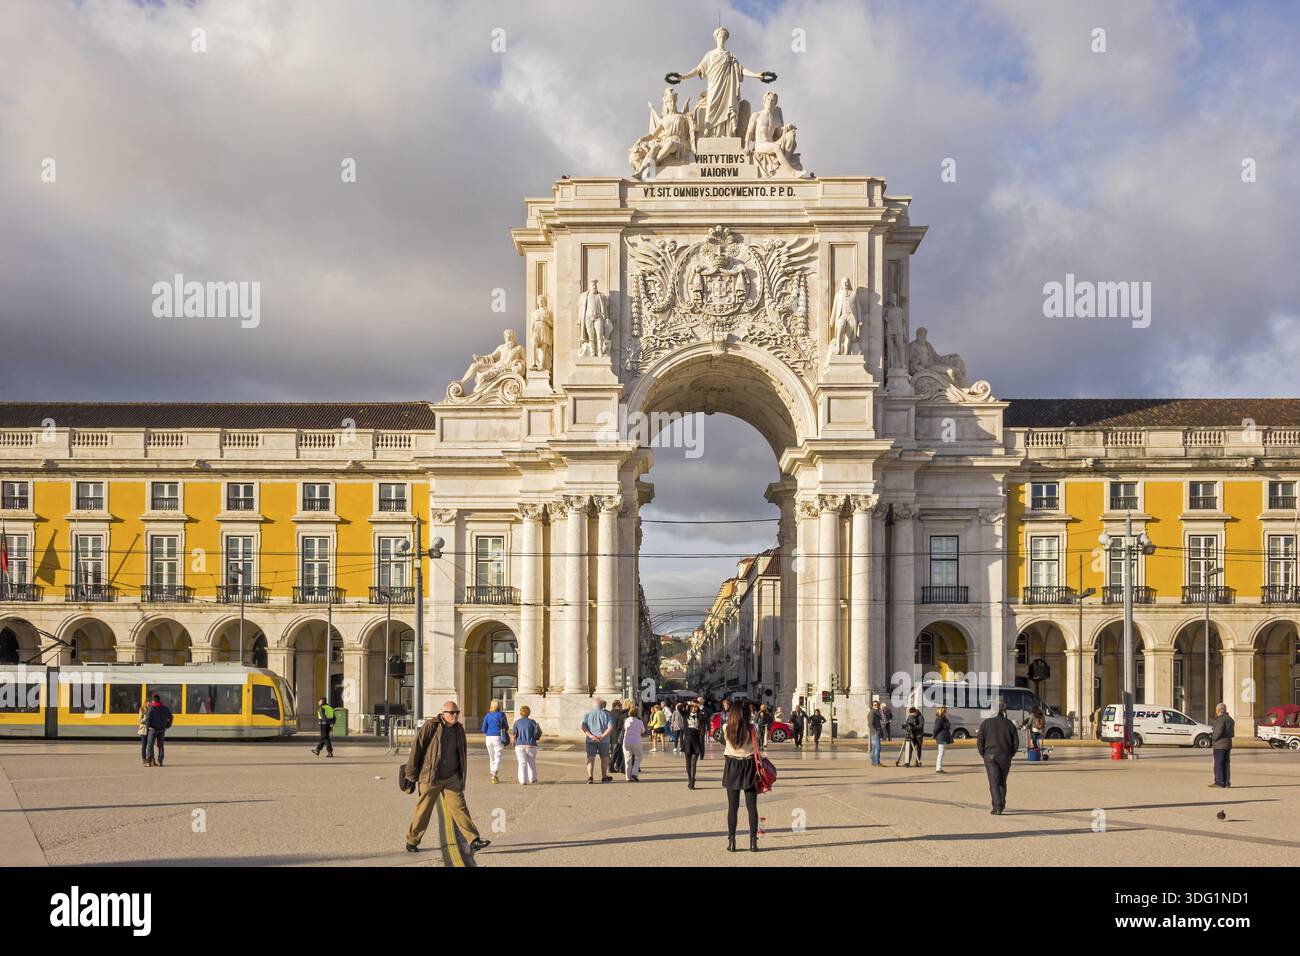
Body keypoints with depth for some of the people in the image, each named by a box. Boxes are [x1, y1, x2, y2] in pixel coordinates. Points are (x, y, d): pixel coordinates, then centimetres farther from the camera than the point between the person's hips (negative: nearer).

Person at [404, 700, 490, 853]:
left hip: (452, 778, 4)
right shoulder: (430, 726, -12)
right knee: (423, 811, 5)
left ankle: (474, 841, -11)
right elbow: (417, 748, -9)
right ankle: (412, 841, 22)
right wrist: (411, 773, -7)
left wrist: (462, 775, 18)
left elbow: (462, 753, 16)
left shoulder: (459, 729, 5)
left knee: (459, 807, -5)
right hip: (430, 778, -4)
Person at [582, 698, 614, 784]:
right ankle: (604, 777, 28)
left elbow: (583, 727, -7)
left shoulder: (588, 713, 4)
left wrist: (590, 735, -15)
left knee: (590, 759, 2)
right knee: (604, 758, 17)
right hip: (603, 741, -1)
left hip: (590, 740, 1)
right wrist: (602, 736, -16)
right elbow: (610, 728, -12)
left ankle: (590, 777, -16)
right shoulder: (606, 714, -1)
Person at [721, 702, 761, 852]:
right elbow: (756, 749, -8)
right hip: (749, 766, -1)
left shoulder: (726, 728, -7)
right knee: (752, 806, 6)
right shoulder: (752, 730, -12)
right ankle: (753, 841, 6)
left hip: (731, 767, 1)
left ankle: (731, 841, 8)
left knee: (732, 806, 8)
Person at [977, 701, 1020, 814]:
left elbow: (980, 741, -3)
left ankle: (997, 806, -15)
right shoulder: (1009, 724, 3)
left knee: (994, 782, -5)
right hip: (1005, 758, 2)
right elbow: (1016, 742, 3)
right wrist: (1010, 755, 13)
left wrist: (983, 755, 7)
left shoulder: (986, 723, -1)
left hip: (990, 756, -2)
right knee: (1002, 781, 17)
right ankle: (1002, 804, 23)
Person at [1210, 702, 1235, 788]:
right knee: (1226, 764, 11)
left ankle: (1219, 782, -8)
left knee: (1218, 764, -6)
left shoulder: (1220, 719, -15)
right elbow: (1232, 733, 16)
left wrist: (1212, 738, -6)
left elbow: (1218, 732, -23)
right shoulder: (1230, 719, 15)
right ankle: (1227, 782, 12)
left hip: (1219, 745, -9)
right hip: (1228, 744, 9)